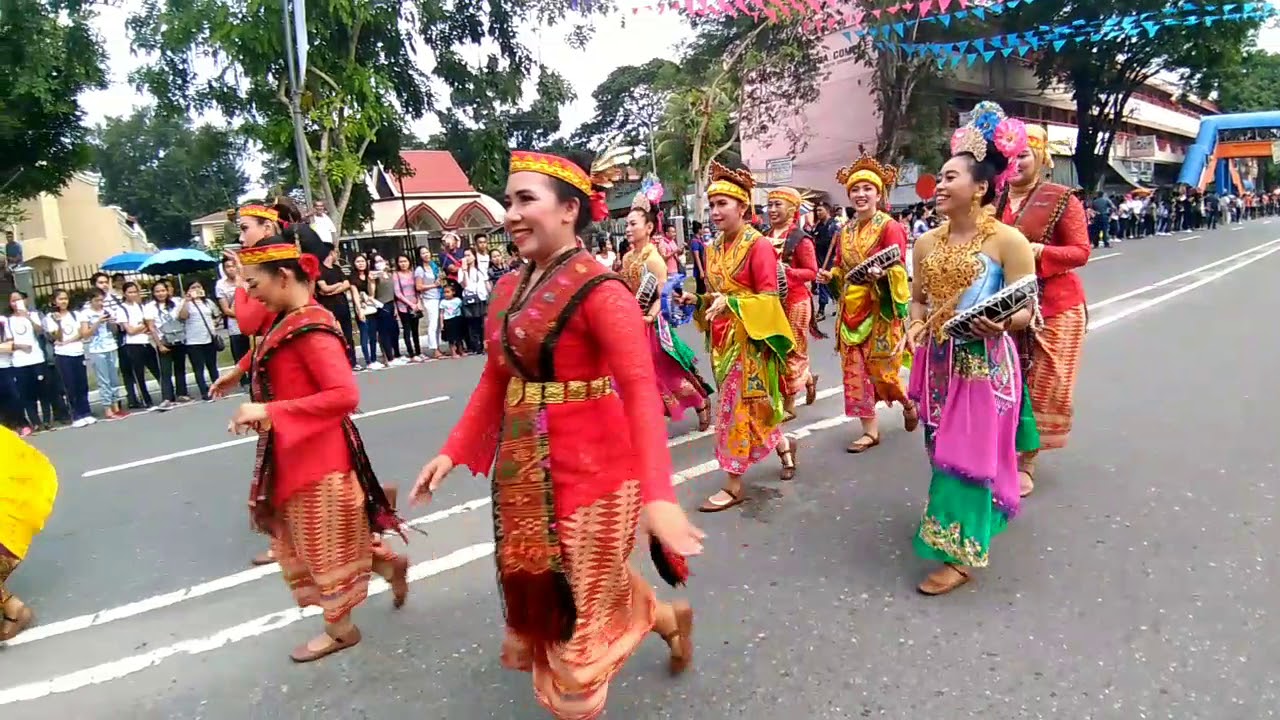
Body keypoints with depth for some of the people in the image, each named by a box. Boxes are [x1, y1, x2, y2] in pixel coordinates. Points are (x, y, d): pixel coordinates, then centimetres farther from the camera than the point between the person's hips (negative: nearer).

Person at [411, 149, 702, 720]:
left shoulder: (599, 291, -18)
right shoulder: (509, 288, 5)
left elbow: (641, 391, -27)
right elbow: (494, 380, 12)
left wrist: (658, 494, -37)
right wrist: (452, 452, 7)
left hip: (587, 467, -8)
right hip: (522, 466, 8)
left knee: (581, 598, 10)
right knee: (539, 590, 22)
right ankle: (665, 618, 45)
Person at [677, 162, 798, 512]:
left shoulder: (759, 245, -13)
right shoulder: (713, 248, 9)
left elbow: (768, 299, -17)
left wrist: (729, 302, -27)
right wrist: (697, 299, -2)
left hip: (749, 338, -7)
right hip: (723, 338, 7)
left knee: (738, 406, -3)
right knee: (750, 404, 15)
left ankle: (733, 484, 6)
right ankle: (783, 445, 39)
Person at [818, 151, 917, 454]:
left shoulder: (890, 227, -9)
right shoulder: (845, 231, 10)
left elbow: (899, 269, -15)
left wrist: (881, 274, -35)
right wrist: (829, 275, -3)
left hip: (879, 308, -6)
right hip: (850, 308, 6)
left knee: (881, 367, -1)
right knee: (855, 369, 4)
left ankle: (908, 404, 31)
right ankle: (870, 429, 13)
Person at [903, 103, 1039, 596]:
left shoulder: (1008, 240, -11)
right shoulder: (927, 242, 7)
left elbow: (1024, 310, -10)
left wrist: (1000, 323, -31)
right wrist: (916, 325, -4)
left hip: (985, 364, -6)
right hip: (939, 362, 6)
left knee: (968, 453, -3)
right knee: (943, 450, 14)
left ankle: (960, 552, 7)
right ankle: (976, 523, 37)